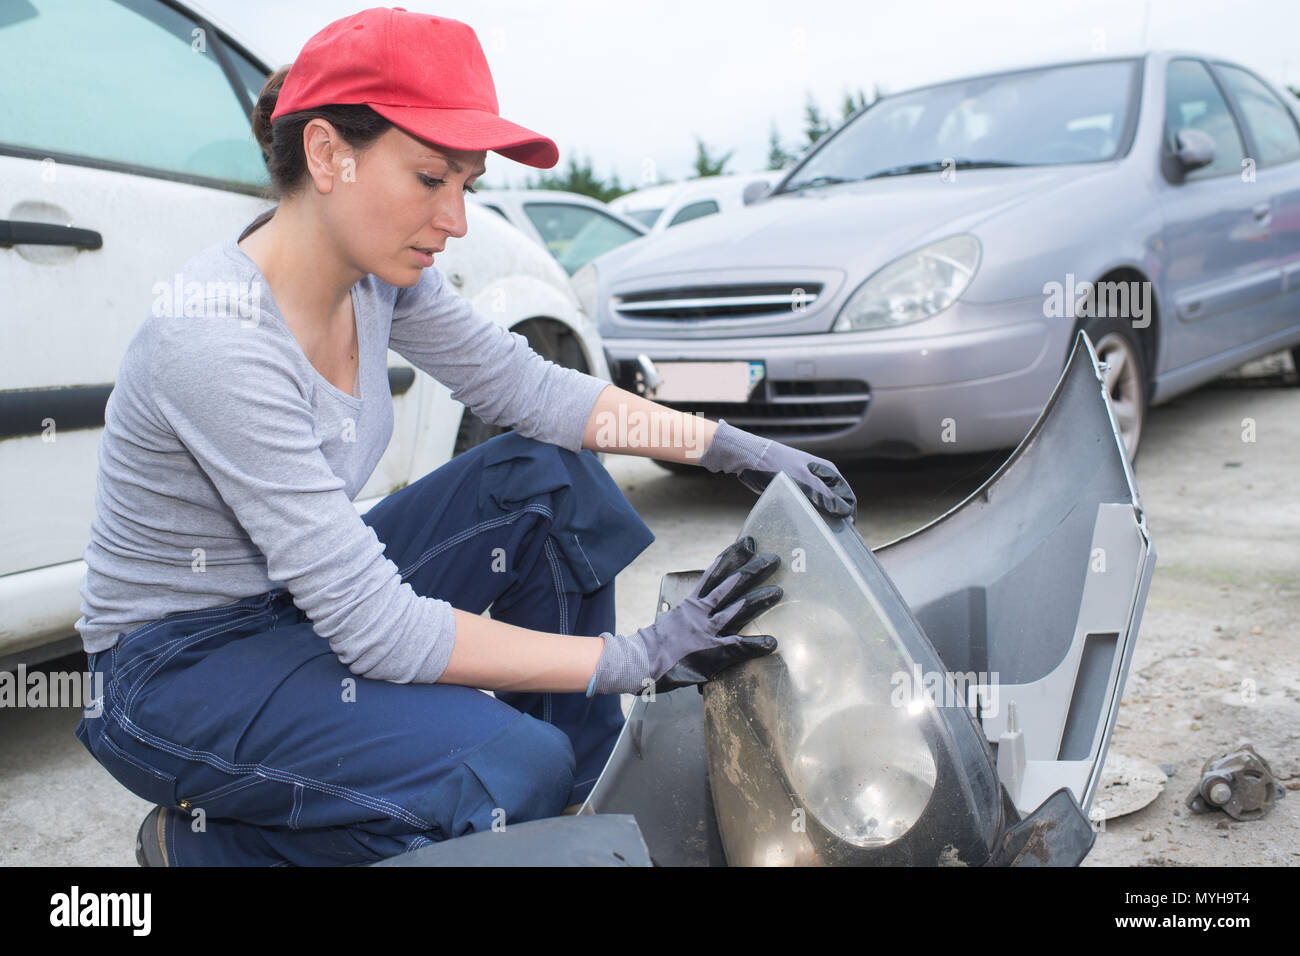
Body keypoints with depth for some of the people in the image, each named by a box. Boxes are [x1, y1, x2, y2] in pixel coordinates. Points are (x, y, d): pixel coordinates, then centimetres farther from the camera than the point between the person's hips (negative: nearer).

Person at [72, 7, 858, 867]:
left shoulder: (380, 274, -8)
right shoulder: (217, 341, -32)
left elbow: (527, 385, 1)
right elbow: (375, 627, -31)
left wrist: (726, 445, -9)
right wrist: (636, 660, -29)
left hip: (306, 597, 8)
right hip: (183, 664, -8)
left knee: (554, 479, -5)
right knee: (514, 769, -27)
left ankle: (569, 800, 6)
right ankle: (205, 841, -2)